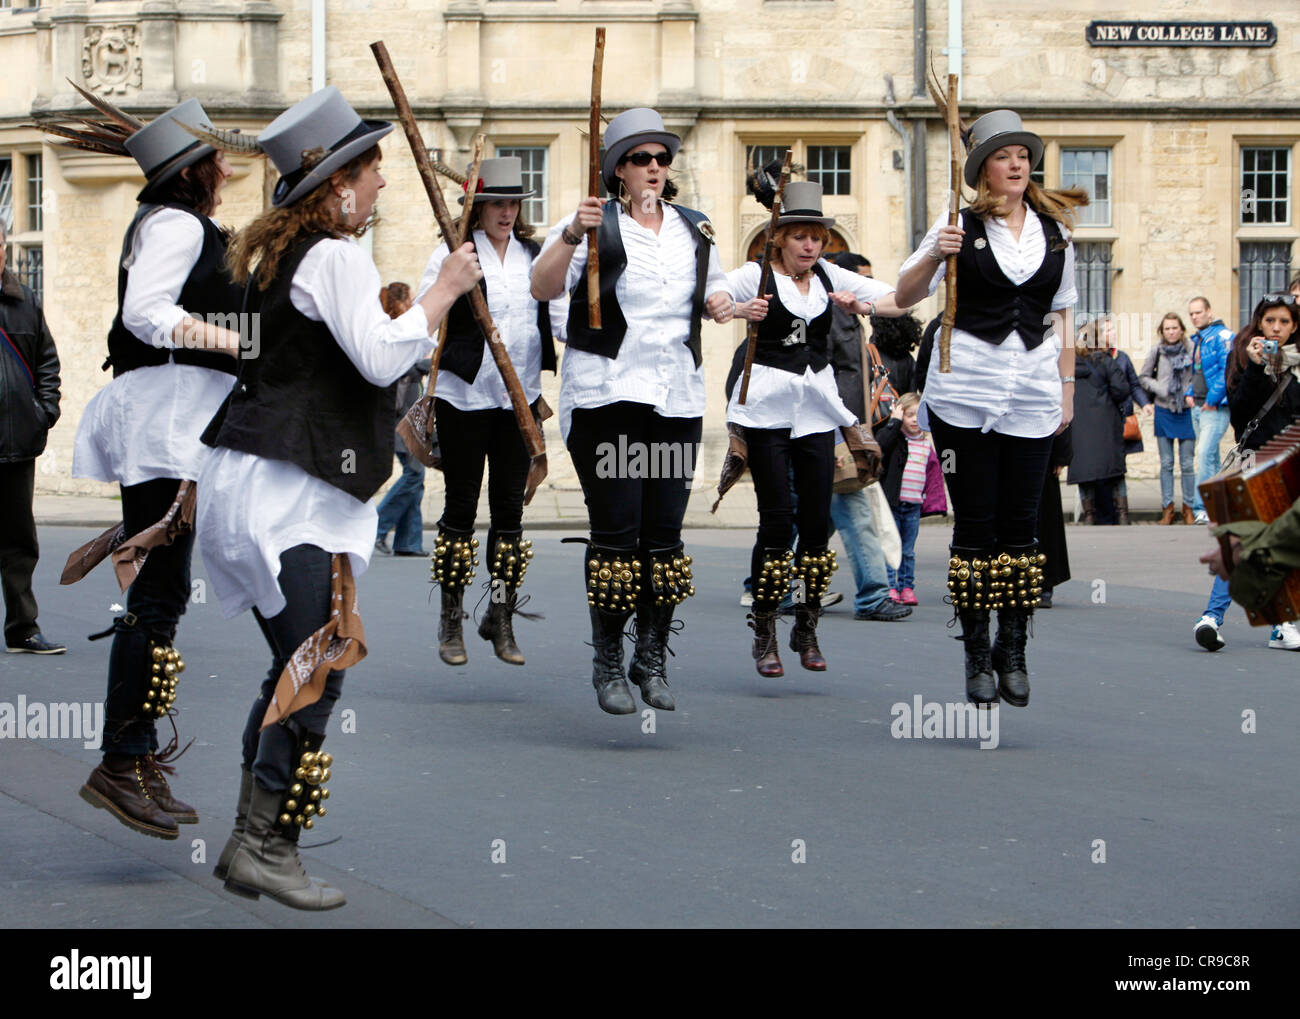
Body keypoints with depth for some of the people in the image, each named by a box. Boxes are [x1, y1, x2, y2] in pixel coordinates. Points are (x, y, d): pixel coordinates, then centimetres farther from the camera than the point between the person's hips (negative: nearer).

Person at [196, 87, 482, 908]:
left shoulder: (282, 252, 19)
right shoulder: (337, 256, -11)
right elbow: (381, 357, -21)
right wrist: (444, 291, -11)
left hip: (262, 484, 10)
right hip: (287, 490, -10)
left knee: (297, 667, 13)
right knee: (319, 664, -11)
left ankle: (253, 841, 13)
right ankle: (266, 848, -13)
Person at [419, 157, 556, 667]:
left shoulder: (535, 254, 9)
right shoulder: (452, 254, -4)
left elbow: (556, 312, 14)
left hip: (521, 396, 4)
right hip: (464, 395, -4)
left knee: (510, 506, 5)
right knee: (461, 505, 4)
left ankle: (501, 617, 13)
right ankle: (451, 621, 14)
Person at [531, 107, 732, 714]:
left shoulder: (693, 229, 15)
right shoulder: (597, 223, -3)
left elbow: (713, 291, 29)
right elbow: (543, 288, -16)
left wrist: (720, 302, 5)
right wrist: (571, 236, -32)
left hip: (678, 396, 5)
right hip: (606, 392, -5)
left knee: (664, 531, 4)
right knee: (616, 530, -7)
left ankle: (653, 660, 12)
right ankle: (608, 665, 2)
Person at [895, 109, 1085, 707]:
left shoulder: (1055, 231, 10)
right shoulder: (962, 226, 1)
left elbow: (1061, 316, 16)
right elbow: (904, 294, -2)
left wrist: (1067, 386, 12)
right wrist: (935, 256, -20)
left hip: (1033, 392, 2)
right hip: (965, 389, -2)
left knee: (1020, 525, 1)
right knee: (975, 523, -1)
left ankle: (1013, 652, 10)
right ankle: (977, 654, 6)